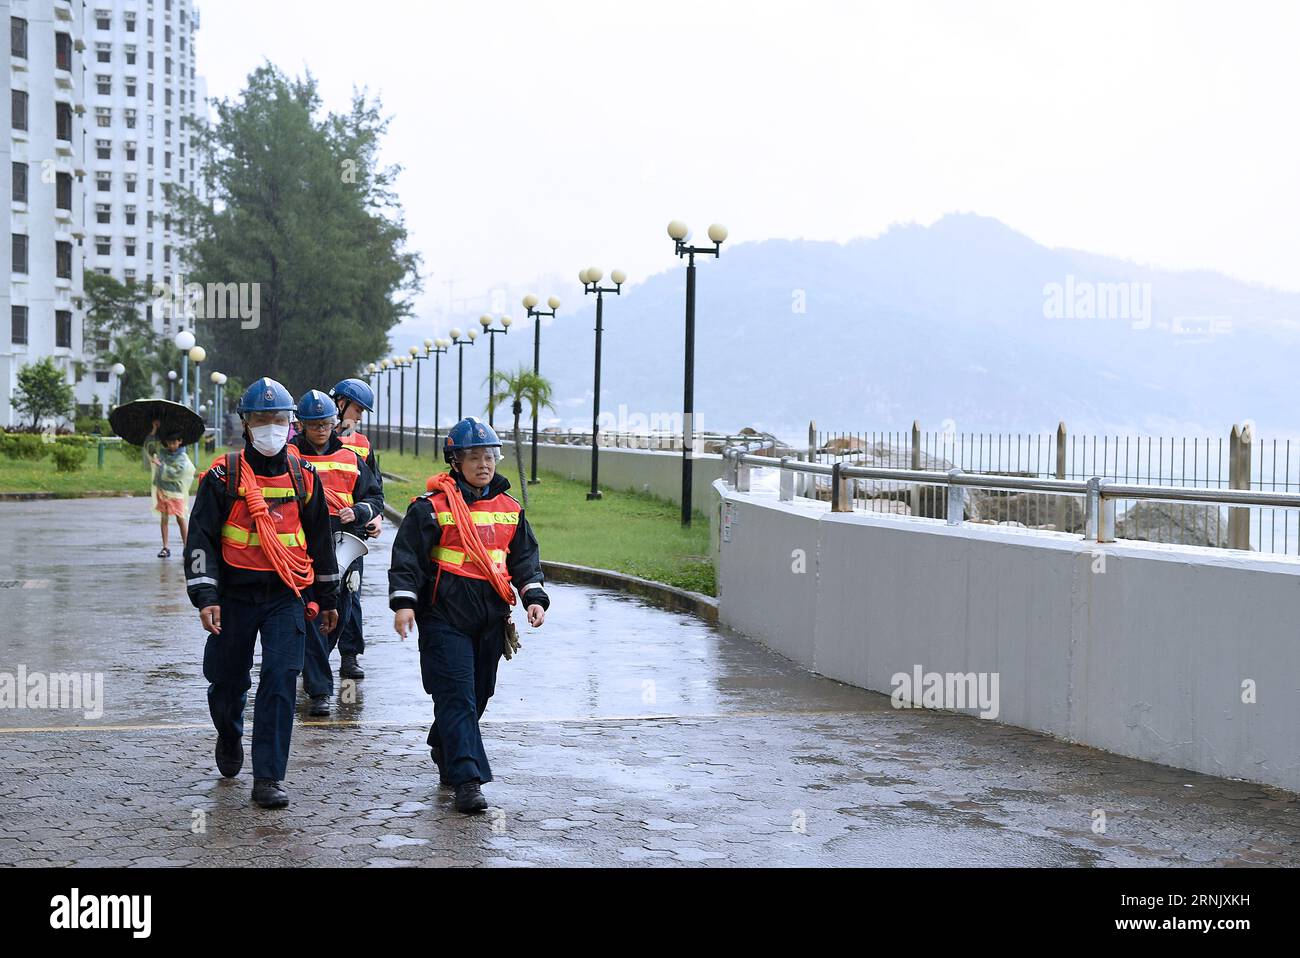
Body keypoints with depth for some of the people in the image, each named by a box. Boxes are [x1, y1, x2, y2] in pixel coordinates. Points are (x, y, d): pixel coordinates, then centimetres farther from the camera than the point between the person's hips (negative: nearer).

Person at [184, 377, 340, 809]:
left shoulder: (303, 476, 5)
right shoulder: (223, 475, -4)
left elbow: (320, 538, 15)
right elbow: (200, 538, -7)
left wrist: (327, 598, 17)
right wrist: (205, 596, -17)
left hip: (286, 596, 1)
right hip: (235, 595, -1)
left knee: (280, 681, -10)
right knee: (227, 679, 12)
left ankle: (269, 777, -5)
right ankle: (230, 735, 45)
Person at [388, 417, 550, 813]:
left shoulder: (509, 509, 12)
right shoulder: (432, 507, -5)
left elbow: (525, 558, 17)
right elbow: (407, 555, -5)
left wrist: (534, 597, 4)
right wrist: (404, 602, -13)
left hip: (491, 618, 6)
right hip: (445, 616, -5)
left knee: (478, 694, 13)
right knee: (457, 697, -10)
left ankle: (444, 751, 37)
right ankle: (467, 780, -13)